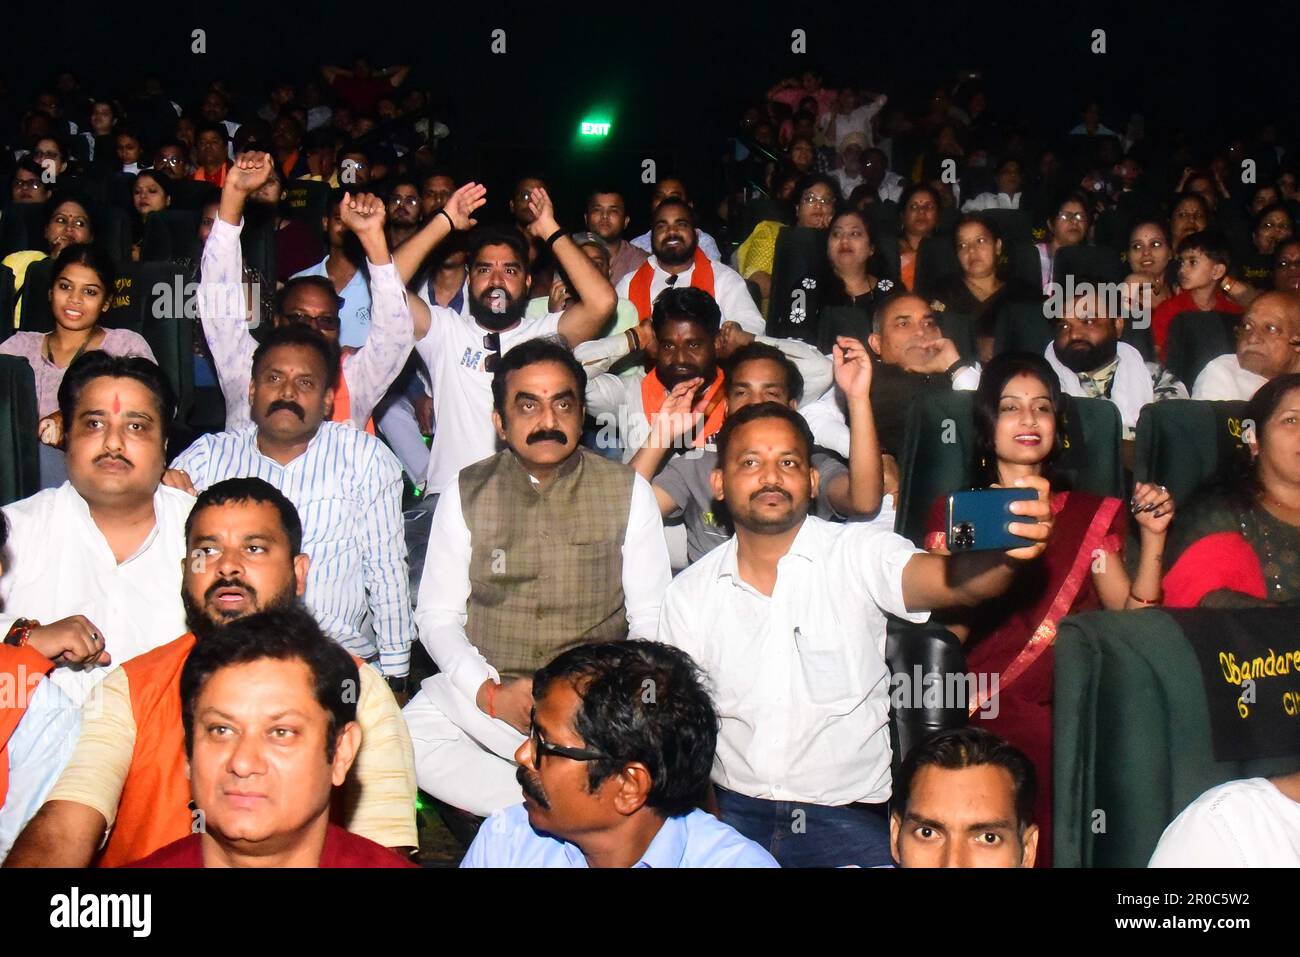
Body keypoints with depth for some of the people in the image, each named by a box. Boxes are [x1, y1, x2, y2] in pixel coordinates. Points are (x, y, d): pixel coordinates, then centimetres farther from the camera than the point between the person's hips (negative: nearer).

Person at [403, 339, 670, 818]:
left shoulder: (628, 492, 4)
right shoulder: (467, 493, 5)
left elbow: (651, 618, 3)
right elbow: (437, 615, 4)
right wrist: (488, 691, -14)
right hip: (487, 688, 1)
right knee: (415, 734, -29)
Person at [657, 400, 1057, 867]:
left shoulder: (859, 553, -5)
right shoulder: (687, 595, 4)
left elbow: (954, 582, -23)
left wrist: (1006, 550, -44)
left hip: (849, 816, -1)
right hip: (733, 811, 2)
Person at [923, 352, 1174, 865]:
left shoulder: (1089, 515, 19)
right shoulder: (954, 513, 15)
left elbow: (1132, 616, 9)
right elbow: (945, 630, 7)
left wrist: (1152, 536, -1)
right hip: (980, 714, -1)